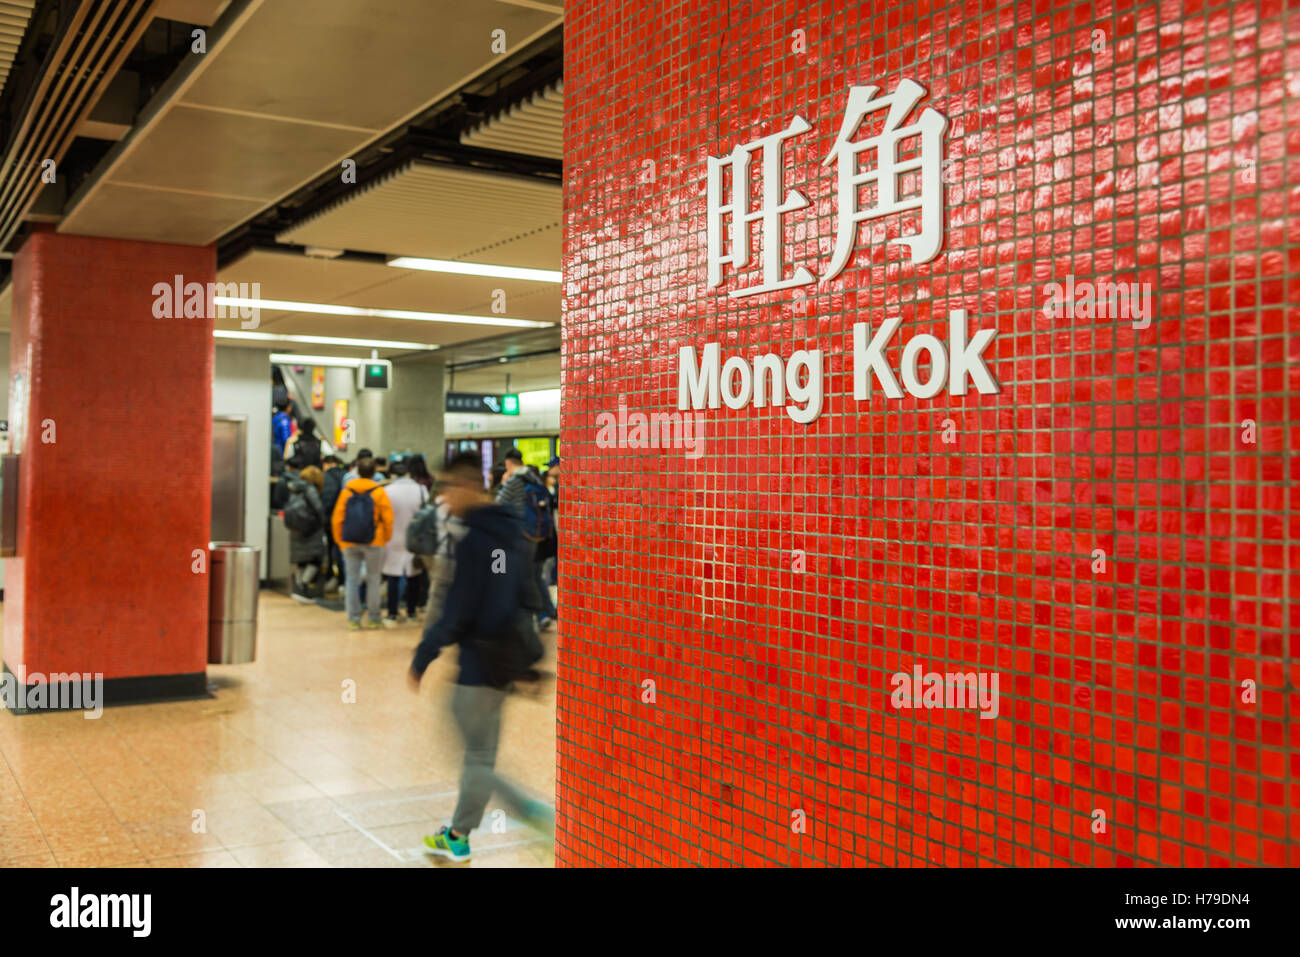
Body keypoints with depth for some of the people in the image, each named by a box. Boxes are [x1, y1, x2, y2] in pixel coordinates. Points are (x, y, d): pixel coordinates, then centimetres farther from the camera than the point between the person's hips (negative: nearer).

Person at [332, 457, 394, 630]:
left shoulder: (346, 491, 3)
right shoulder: (379, 492, -5)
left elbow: (337, 518, 4)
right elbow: (388, 518, -6)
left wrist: (339, 540, 13)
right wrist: (386, 538, 7)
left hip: (349, 543, 2)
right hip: (374, 543, -2)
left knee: (352, 580, 8)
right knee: (373, 580, 6)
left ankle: (353, 618, 8)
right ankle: (373, 618, 10)